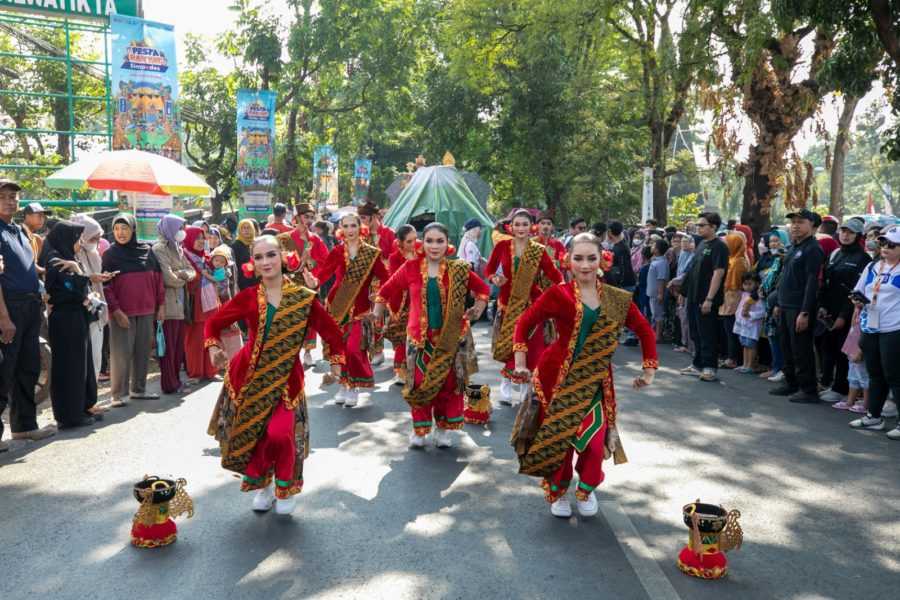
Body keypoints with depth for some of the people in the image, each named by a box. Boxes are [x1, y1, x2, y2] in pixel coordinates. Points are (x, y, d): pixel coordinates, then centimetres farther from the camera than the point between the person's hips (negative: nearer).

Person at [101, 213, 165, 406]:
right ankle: (119, 394, 3)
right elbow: (106, 286, -5)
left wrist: (161, 305, 8)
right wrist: (115, 310, -12)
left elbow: (157, 278, 12)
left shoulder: (147, 251, 8)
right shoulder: (110, 254, -1)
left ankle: (138, 389, 19)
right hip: (122, 312, -4)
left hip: (146, 311, 4)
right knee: (122, 353, -4)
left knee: (143, 351, 8)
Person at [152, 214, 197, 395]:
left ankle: (176, 380, 20)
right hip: (169, 304, -8)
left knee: (179, 346, 11)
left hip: (181, 304, 8)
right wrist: (183, 276, 0)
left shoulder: (177, 248, 16)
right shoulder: (160, 248, -9)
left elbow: (192, 271, 10)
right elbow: (169, 278, -18)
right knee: (169, 347, -2)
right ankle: (169, 385, 4)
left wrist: (181, 274, -10)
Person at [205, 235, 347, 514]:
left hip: (285, 377, -2)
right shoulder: (247, 297, -3)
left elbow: (331, 332, 3)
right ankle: (261, 485, 36)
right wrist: (213, 348, -11)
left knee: (280, 434, -16)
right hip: (248, 375, 2)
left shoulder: (304, 298, -7)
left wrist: (335, 365, 2)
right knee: (249, 433, 6)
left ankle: (286, 487, 16)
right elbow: (213, 323, 6)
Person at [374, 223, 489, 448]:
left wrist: (477, 311, 1)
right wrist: (376, 315, 4)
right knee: (420, 384, 4)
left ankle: (444, 428, 25)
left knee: (449, 383, 7)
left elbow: (483, 289, 11)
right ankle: (419, 429, 22)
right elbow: (386, 291, 6)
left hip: (451, 337, 0)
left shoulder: (458, 270, -2)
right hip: (420, 337, 0)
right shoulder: (411, 267, -3)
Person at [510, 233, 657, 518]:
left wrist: (649, 370, 6)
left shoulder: (617, 299, 0)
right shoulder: (558, 294, -10)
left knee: (594, 440, 0)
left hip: (595, 380, 3)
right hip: (558, 377, -2)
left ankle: (586, 490, 31)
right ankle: (557, 492, 32)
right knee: (558, 437, 5)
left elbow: (645, 332, 11)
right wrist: (521, 361, -9)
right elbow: (525, 322, -3)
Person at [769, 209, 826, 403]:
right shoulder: (793, 247, 16)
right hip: (785, 306, 9)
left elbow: (812, 283, -18)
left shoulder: (813, 249, -12)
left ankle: (809, 390, 4)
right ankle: (791, 383, 26)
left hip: (799, 309, -9)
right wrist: (778, 303, 19)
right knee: (786, 348, 15)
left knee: (801, 350, -4)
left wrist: (805, 312, -22)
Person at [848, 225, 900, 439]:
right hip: (870, 328, 7)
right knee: (875, 374, 15)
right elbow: (859, 291, 21)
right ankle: (874, 416, 25)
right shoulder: (871, 267, 13)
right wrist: (858, 300, 1)